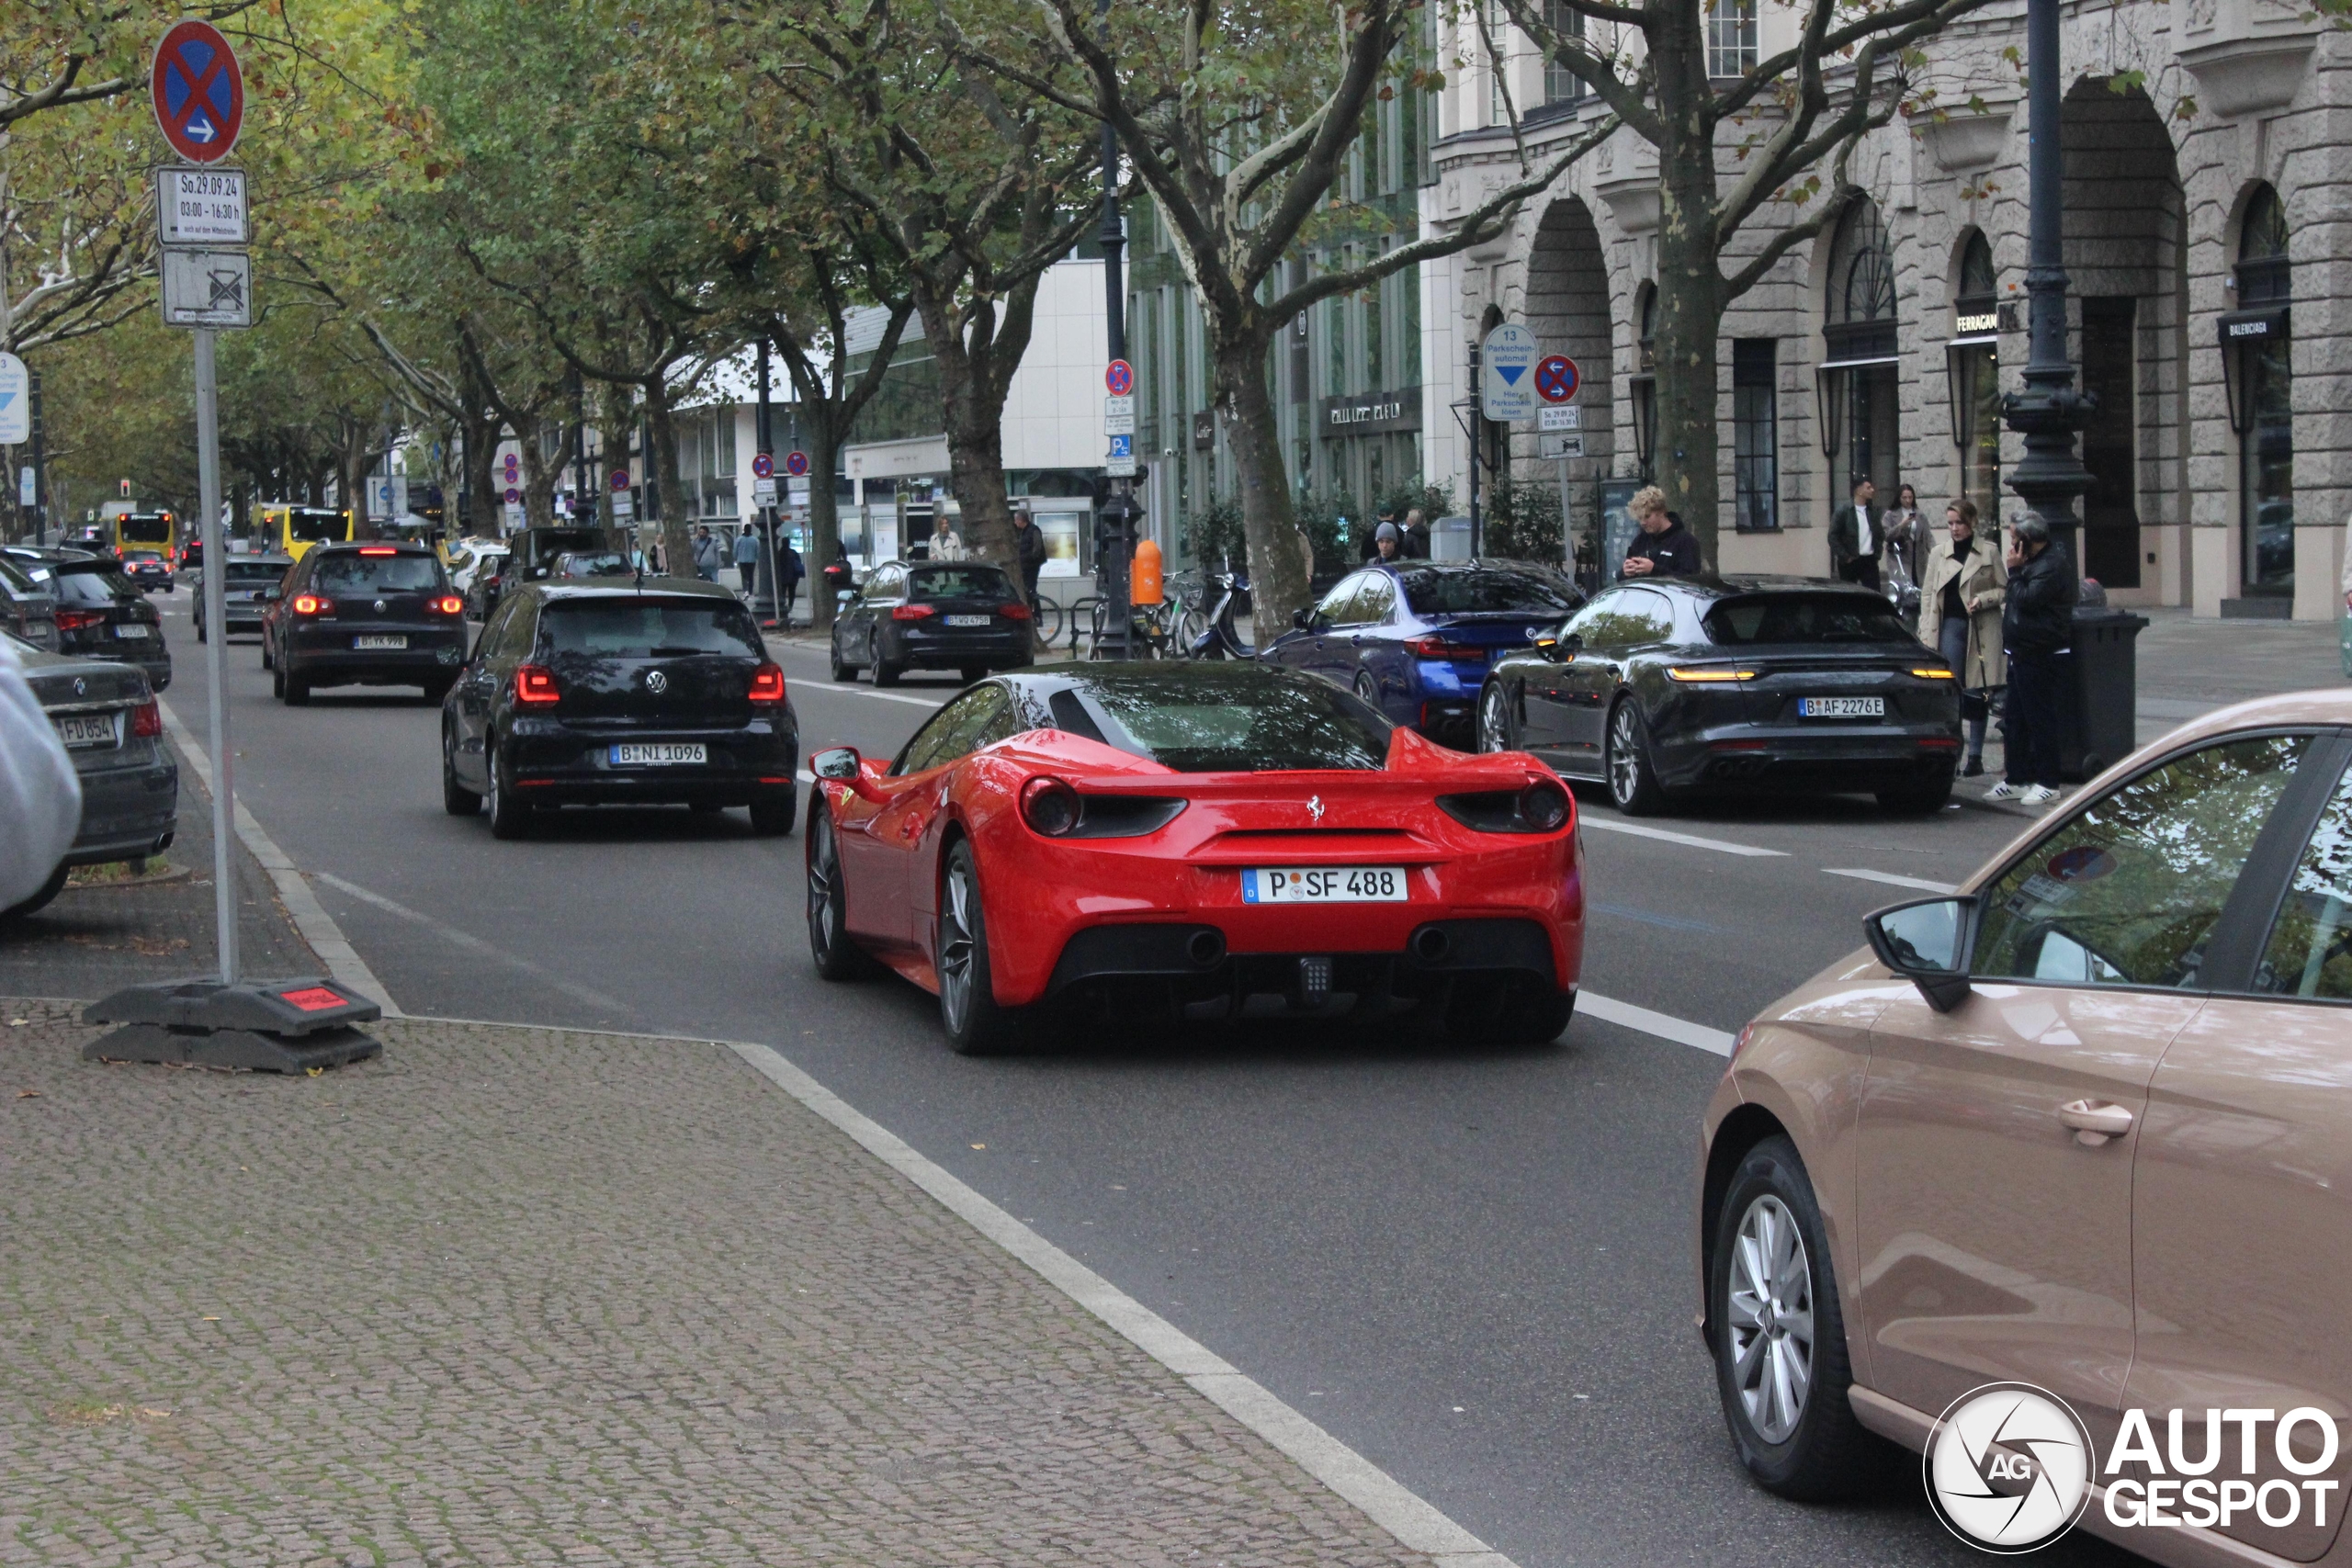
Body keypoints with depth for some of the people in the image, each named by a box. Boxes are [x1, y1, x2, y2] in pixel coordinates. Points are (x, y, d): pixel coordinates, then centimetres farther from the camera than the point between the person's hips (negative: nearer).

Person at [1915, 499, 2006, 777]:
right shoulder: (1938, 553, 8)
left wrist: (1983, 600, -13)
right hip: (1951, 626, 1)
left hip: (1981, 628, -1)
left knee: (1978, 692, 3)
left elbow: (2004, 589, 6)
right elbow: (1927, 594, 8)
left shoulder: (1988, 553, 3)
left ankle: (1976, 757, 10)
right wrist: (1926, 634, 1)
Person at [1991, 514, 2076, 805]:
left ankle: (2047, 783, -1)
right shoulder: (2035, 563, 18)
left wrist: (2015, 571, -12)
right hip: (2024, 655, 11)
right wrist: (2009, 604, 11)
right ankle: (2018, 780, 19)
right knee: (2016, 720, 13)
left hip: (2039, 657, -11)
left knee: (2040, 719, -6)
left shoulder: (2052, 565, -15)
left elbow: (2028, 600, -22)